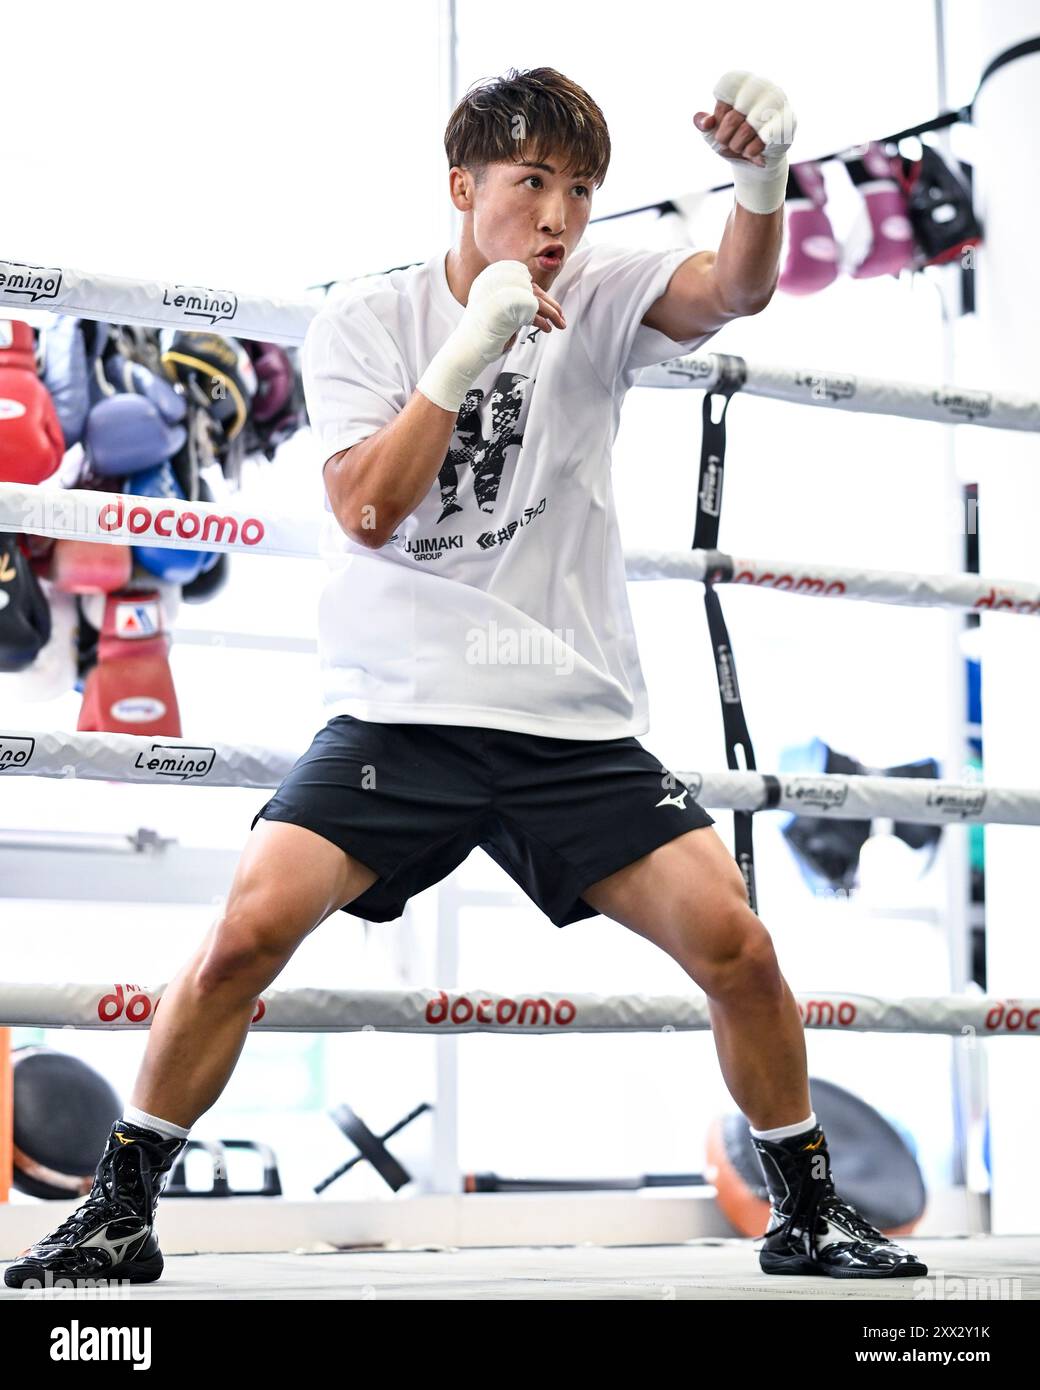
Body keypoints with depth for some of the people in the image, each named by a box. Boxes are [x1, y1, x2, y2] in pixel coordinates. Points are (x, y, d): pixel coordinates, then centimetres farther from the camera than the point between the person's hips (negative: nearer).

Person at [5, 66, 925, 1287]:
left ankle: (807, 1211, 11)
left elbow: (734, 289, -18)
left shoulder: (599, 300, 3)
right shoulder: (366, 321, 0)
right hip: (398, 712, -1)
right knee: (246, 932, -18)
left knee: (735, 945, -10)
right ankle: (118, 1212, -1)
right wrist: (470, 348, -20)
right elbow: (366, 509, -13)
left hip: (576, 725, 2)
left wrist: (762, 177, -39)